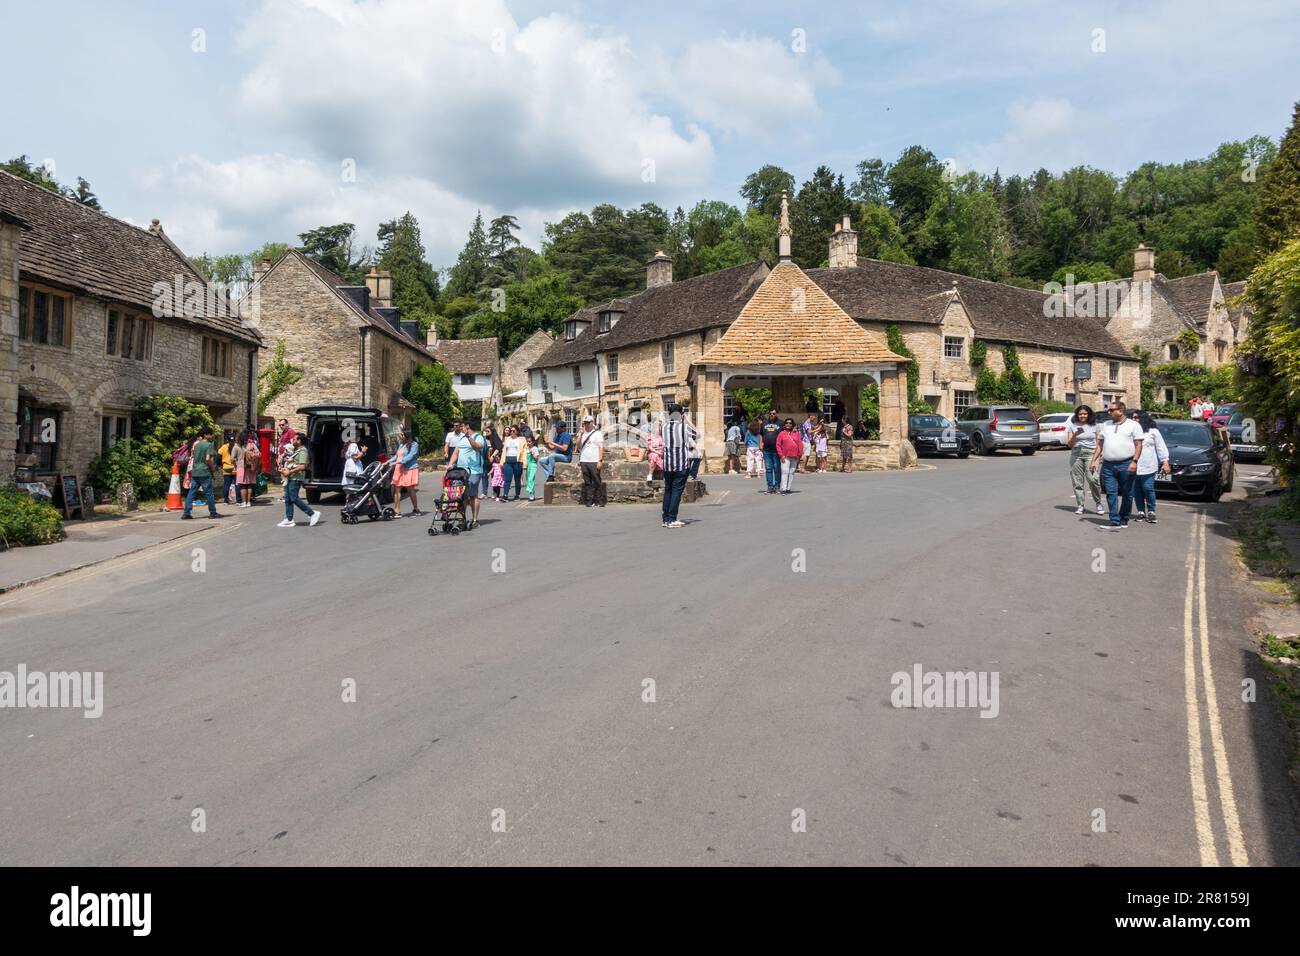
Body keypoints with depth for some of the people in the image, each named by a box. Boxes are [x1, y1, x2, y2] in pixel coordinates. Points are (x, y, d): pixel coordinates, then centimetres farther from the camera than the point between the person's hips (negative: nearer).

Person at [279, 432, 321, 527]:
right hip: (290, 478, 10)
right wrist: (286, 469, 10)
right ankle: (289, 520, 13)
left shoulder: (302, 451, -13)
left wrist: (290, 472, -18)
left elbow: (302, 466, -23)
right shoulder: (295, 450, 18)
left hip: (296, 478, -10)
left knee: (294, 499, -11)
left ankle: (313, 513, -5)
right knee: (288, 499, 9)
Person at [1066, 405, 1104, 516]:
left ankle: (1098, 504, -4)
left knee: (1093, 479, -18)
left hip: (1090, 454, -1)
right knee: (1077, 482, 0)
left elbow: (1098, 442, 14)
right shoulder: (1072, 426, 9)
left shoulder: (1093, 426, 11)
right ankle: (1080, 506, 8)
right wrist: (1075, 435, -13)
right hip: (1076, 454, 1)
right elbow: (1069, 444, 5)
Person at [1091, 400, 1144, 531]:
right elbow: (1100, 444, 18)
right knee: (1111, 494, -5)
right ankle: (1115, 522, -7)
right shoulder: (1105, 425, 16)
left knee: (1127, 494, 5)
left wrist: (1134, 461, -13)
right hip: (1108, 465, 4)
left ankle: (1124, 519, 16)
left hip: (1126, 465, -4)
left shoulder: (1133, 425, 3)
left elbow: (1138, 445, -2)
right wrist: (1094, 460, 9)